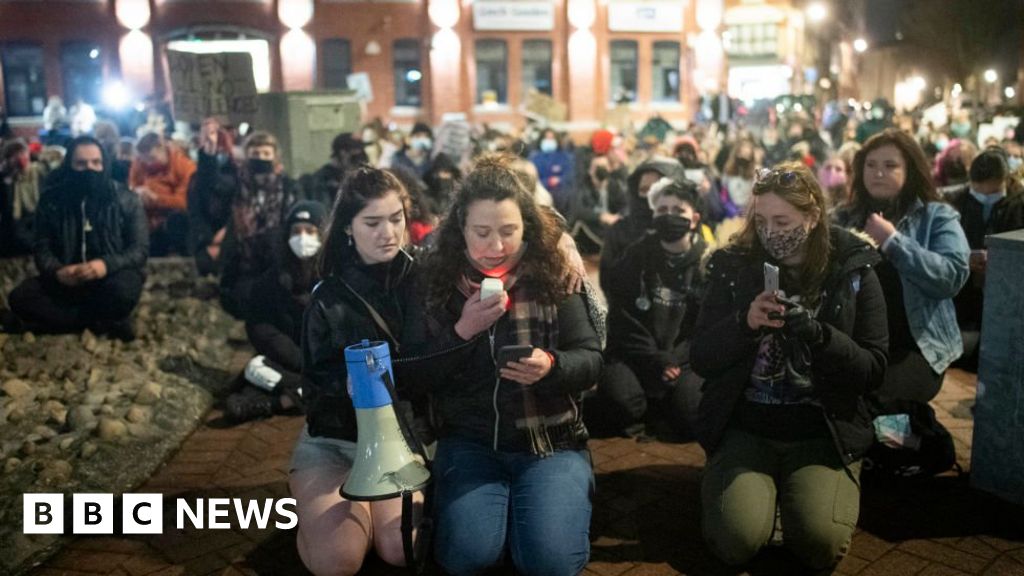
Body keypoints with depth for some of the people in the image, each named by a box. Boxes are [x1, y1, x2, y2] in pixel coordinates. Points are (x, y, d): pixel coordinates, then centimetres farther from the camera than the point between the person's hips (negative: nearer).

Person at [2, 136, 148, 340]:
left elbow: (140, 249, -9)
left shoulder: (127, 200, -6)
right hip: (68, 279, 3)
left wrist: (107, 265, -29)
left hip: (112, 275, -3)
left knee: (122, 290, -38)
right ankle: (107, 322, -22)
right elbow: (43, 248, 2)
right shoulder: (51, 200, 0)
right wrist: (57, 271, -23)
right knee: (20, 297, -22)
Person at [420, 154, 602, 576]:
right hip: (469, 441, 1)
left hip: (551, 442, 0)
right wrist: (463, 330, -20)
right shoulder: (438, 281, -2)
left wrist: (550, 366, -28)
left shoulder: (554, 275, -5)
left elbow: (590, 360, -6)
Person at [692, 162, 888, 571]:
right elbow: (701, 360, -2)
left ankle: (792, 490, 13)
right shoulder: (733, 267, -1)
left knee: (820, 545, -19)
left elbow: (873, 371, -5)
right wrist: (744, 324, -21)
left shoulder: (853, 271, -2)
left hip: (822, 432, 0)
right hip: (745, 427, 1)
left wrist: (815, 332, -23)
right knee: (736, 542, -18)